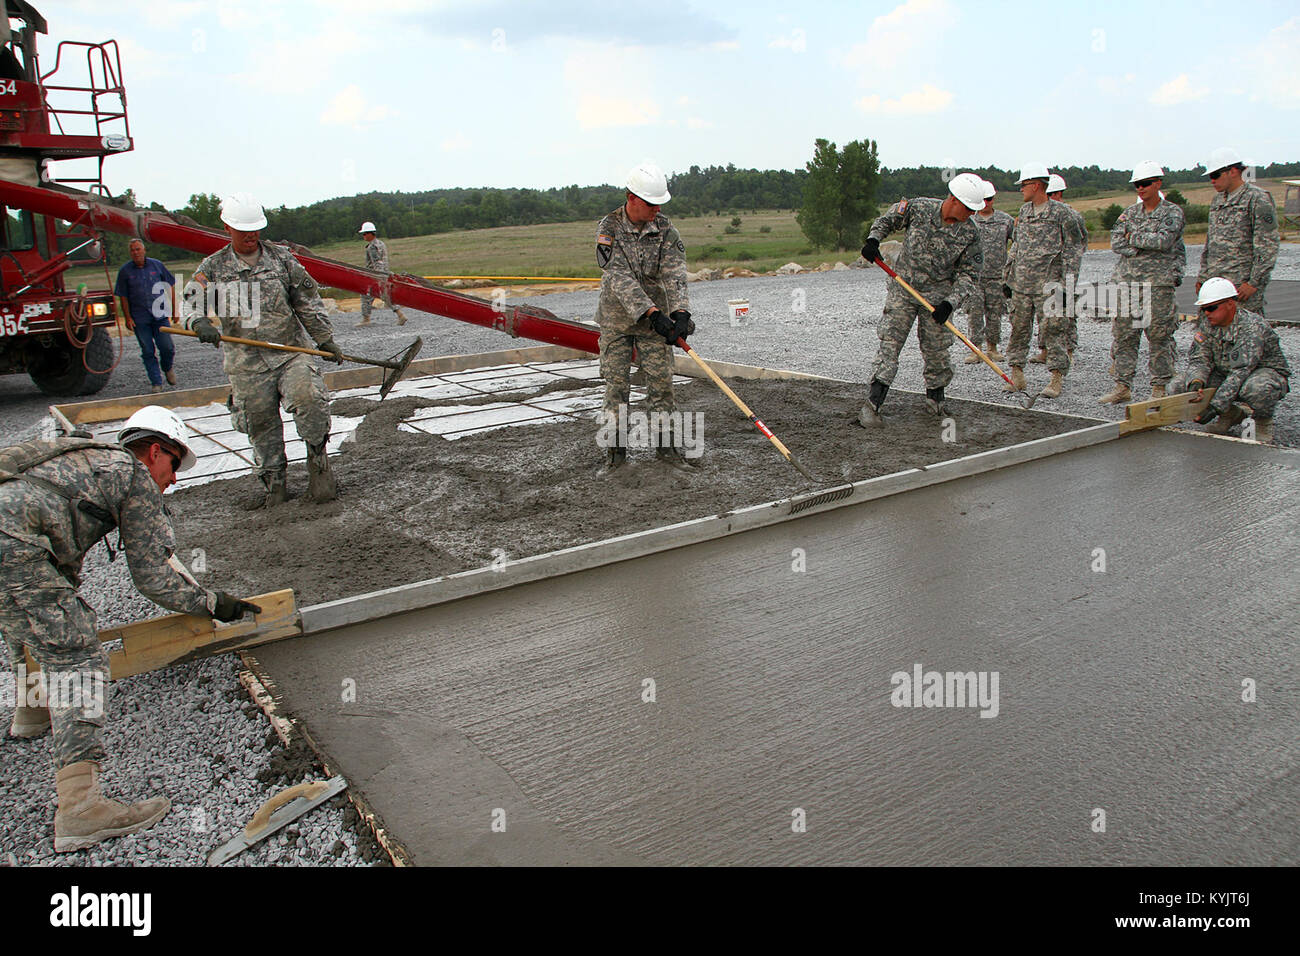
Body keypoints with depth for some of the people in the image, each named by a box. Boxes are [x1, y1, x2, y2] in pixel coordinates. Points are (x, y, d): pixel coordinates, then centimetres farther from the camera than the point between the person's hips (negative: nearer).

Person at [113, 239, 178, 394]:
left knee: (167, 347, -5)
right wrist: (127, 318, -3)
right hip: (139, 319, 0)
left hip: (160, 315, 0)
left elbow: (171, 285, 11)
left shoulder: (157, 265, 4)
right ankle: (156, 383, 7)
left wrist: (174, 309, 9)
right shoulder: (125, 271, 2)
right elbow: (123, 297, 4)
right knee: (148, 352, 1)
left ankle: (167, 369, 26)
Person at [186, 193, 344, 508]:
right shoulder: (213, 267, 6)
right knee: (259, 422, 4)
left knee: (308, 398, -24)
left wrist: (325, 338, 7)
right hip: (246, 363, 1)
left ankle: (318, 459, -5)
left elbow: (307, 302, 8)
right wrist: (200, 322, -21)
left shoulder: (282, 258, 6)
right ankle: (273, 483, 17)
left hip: (292, 350, -1)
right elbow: (192, 300, 2)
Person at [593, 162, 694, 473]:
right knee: (615, 385, 2)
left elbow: (675, 276, -17)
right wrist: (653, 313, -33)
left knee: (661, 382, 1)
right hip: (616, 319, -1)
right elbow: (619, 278, -23)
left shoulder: (665, 231, -6)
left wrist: (680, 312, -36)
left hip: (655, 319, 1)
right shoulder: (608, 228, -13)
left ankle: (666, 446, 13)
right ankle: (616, 450, 13)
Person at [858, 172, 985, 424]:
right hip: (903, 287, -1)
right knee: (889, 341, -9)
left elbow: (968, 275, -5)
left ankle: (935, 396, 28)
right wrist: (873, 239, -10)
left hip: (938, 295, 1)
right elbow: (888, 219, 8)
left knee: (936, 349, 3)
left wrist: (950, 302, -18)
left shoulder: (969, 233, -8)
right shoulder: (917, 208, -10)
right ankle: (873, 403, -10)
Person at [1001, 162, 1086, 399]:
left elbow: (1073, 251, -4)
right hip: (1021, 285, 6)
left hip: (1049, 284, -6)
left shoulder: (1061, 212, -4)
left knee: (1055, 330, -3)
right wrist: (1007, 278, 17)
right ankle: (1017, 375, 16)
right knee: (1018, 329, 7)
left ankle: (1057, 380, 2)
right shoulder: (1024, 211, 14)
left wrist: (1066, 285, -10)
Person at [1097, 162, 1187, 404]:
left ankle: (1160, 387, 6)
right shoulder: (1130, 212, 15)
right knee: (1122, 334, 2)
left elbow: (1164, 240, -14)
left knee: (1159, 336, -2)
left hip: (1158, 282, -4)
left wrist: (1133, 238, -4)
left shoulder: (1173, 212, 2)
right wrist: (1147, 245, -8)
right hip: (1127, 280, 4)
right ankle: (1122, 386, 7)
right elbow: (1115, 243, 3)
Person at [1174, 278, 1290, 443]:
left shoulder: (1252, 326, -26)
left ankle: (1263, 420, -7)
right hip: (1224, 374, 6)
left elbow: (1241, 371, -34)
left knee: (1257, 388, -43)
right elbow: (1199, 359, -9)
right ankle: (1232, 414, 3)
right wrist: (1196, 381, -34)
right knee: (1181, 387, -14)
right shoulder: (1206, 324, -6)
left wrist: (1216, 406, -42)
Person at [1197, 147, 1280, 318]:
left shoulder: (1258, 199, -6)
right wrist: (1202, 276, 18)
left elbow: (1267, 246, -12)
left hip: (1242, 284, -7)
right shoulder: (1217, 201, 18)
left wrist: (1255, 283, -16)